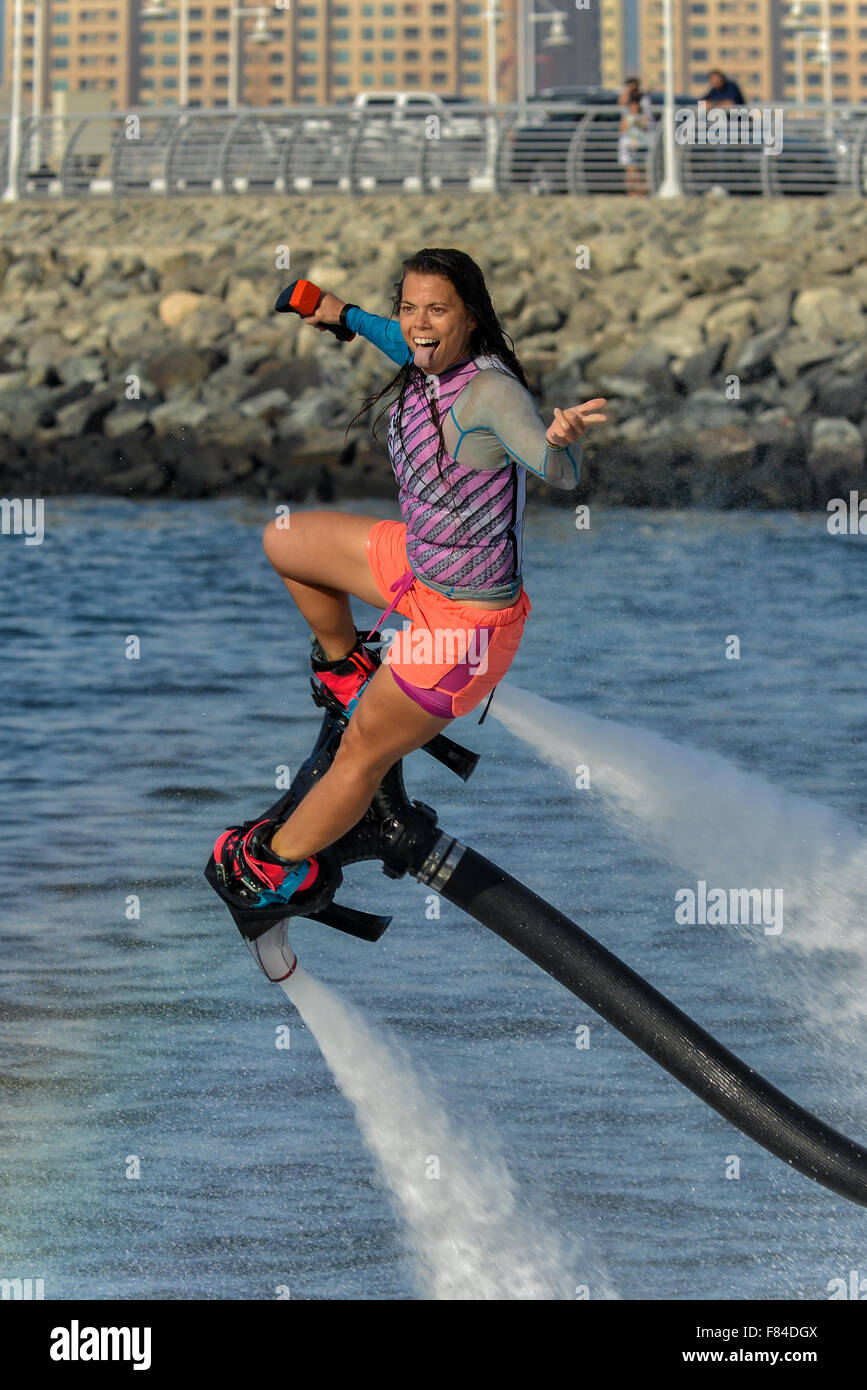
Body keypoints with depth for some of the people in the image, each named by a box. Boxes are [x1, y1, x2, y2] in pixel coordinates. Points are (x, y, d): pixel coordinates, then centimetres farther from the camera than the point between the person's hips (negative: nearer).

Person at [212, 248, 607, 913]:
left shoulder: (490, 389, -30)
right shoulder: (429, 368, -6)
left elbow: (559, 473, -45)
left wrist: (561, 438, -67)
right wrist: (345, 315, 34)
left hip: (465, 615, -9)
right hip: (418, 561, 9)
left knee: (362, 752, 3)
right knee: (283, 542, 22)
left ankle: (276, 865, 23)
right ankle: (345, 666, 40)